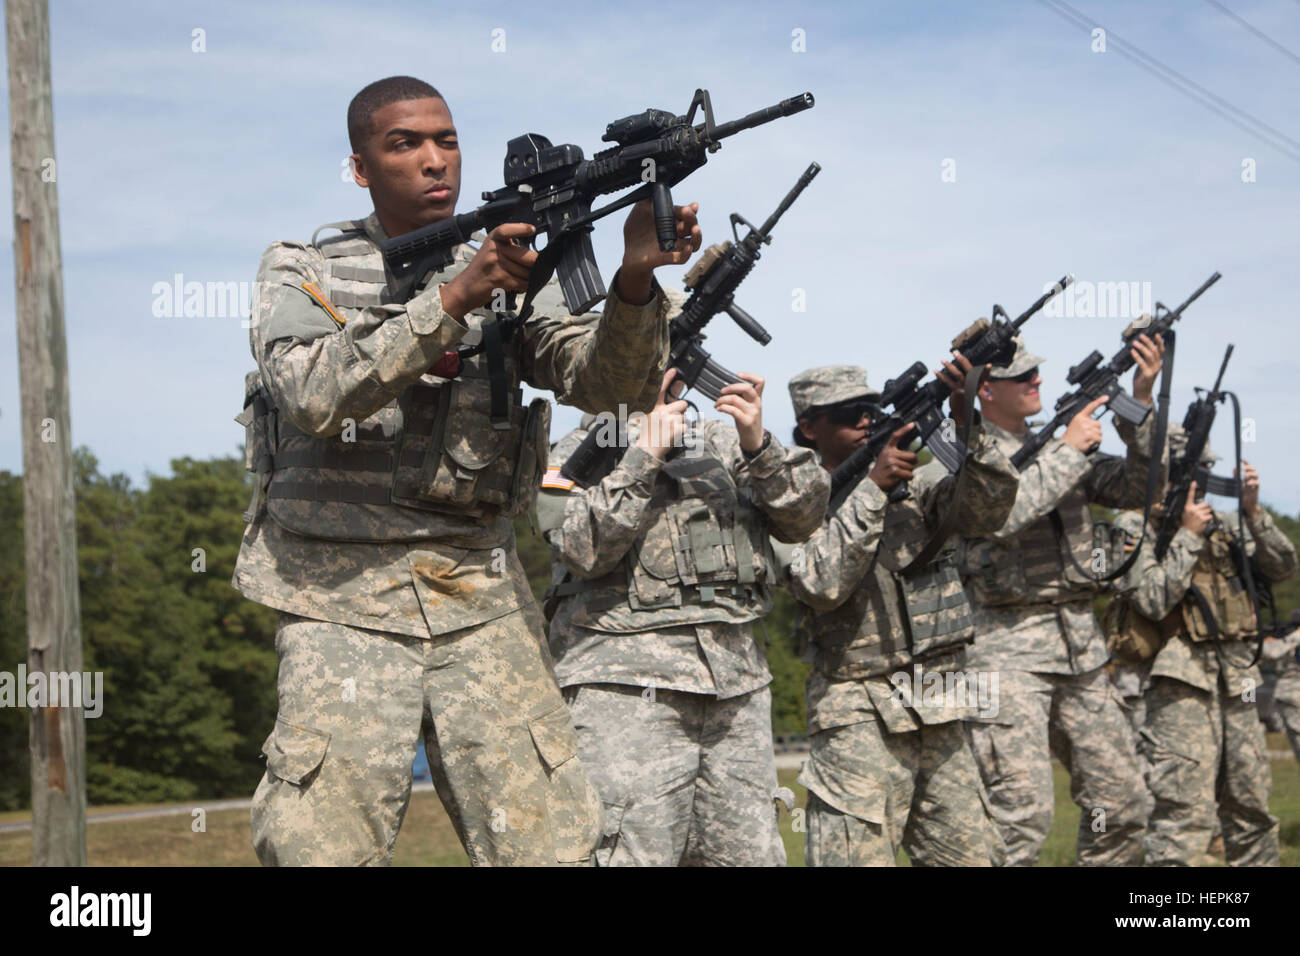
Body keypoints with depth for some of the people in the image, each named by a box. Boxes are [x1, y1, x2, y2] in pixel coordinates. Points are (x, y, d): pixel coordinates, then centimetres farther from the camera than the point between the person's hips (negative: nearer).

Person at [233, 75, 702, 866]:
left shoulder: (507, 276, 12)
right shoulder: (302, 271, 4)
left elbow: (608, 381, -2)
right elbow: (315, 395, -15)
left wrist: (636, 279, -22)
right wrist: (452, 300, -23)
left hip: (482, 600, 3)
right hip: (344, 599, -2)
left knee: (550, 842, -5)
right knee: (327, 844, -9)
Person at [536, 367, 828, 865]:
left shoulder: (720, 441, 20)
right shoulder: (580, 452, 8)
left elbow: (803, 517, 10)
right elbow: (583, 549, -10)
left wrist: (758, 444, -6)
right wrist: (645, 455, -9)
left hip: (737, 688, 5)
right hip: (628, 686, -5)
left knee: (751, 854, 2)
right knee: (632, 855, -13)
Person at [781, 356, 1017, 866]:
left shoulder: (915, 478, 11)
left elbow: (988, 510, -3)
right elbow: (822, 584, -19)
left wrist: (969, 425, -16)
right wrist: (872, 486, -20)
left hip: (940, 710, 5)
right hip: (861, 720, -5)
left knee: (971, 854, 8)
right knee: (858, 857, -12)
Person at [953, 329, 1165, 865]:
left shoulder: (1057, 445, 15)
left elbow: (1137, 488, 9)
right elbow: (1000, 514, -23)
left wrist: (1141, 401, -2)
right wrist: (1068, 451, -14)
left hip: (1079, 646, 7)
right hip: (1007, 648, -7)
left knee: (1122, 804, 9)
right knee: (1021, 814, -15)